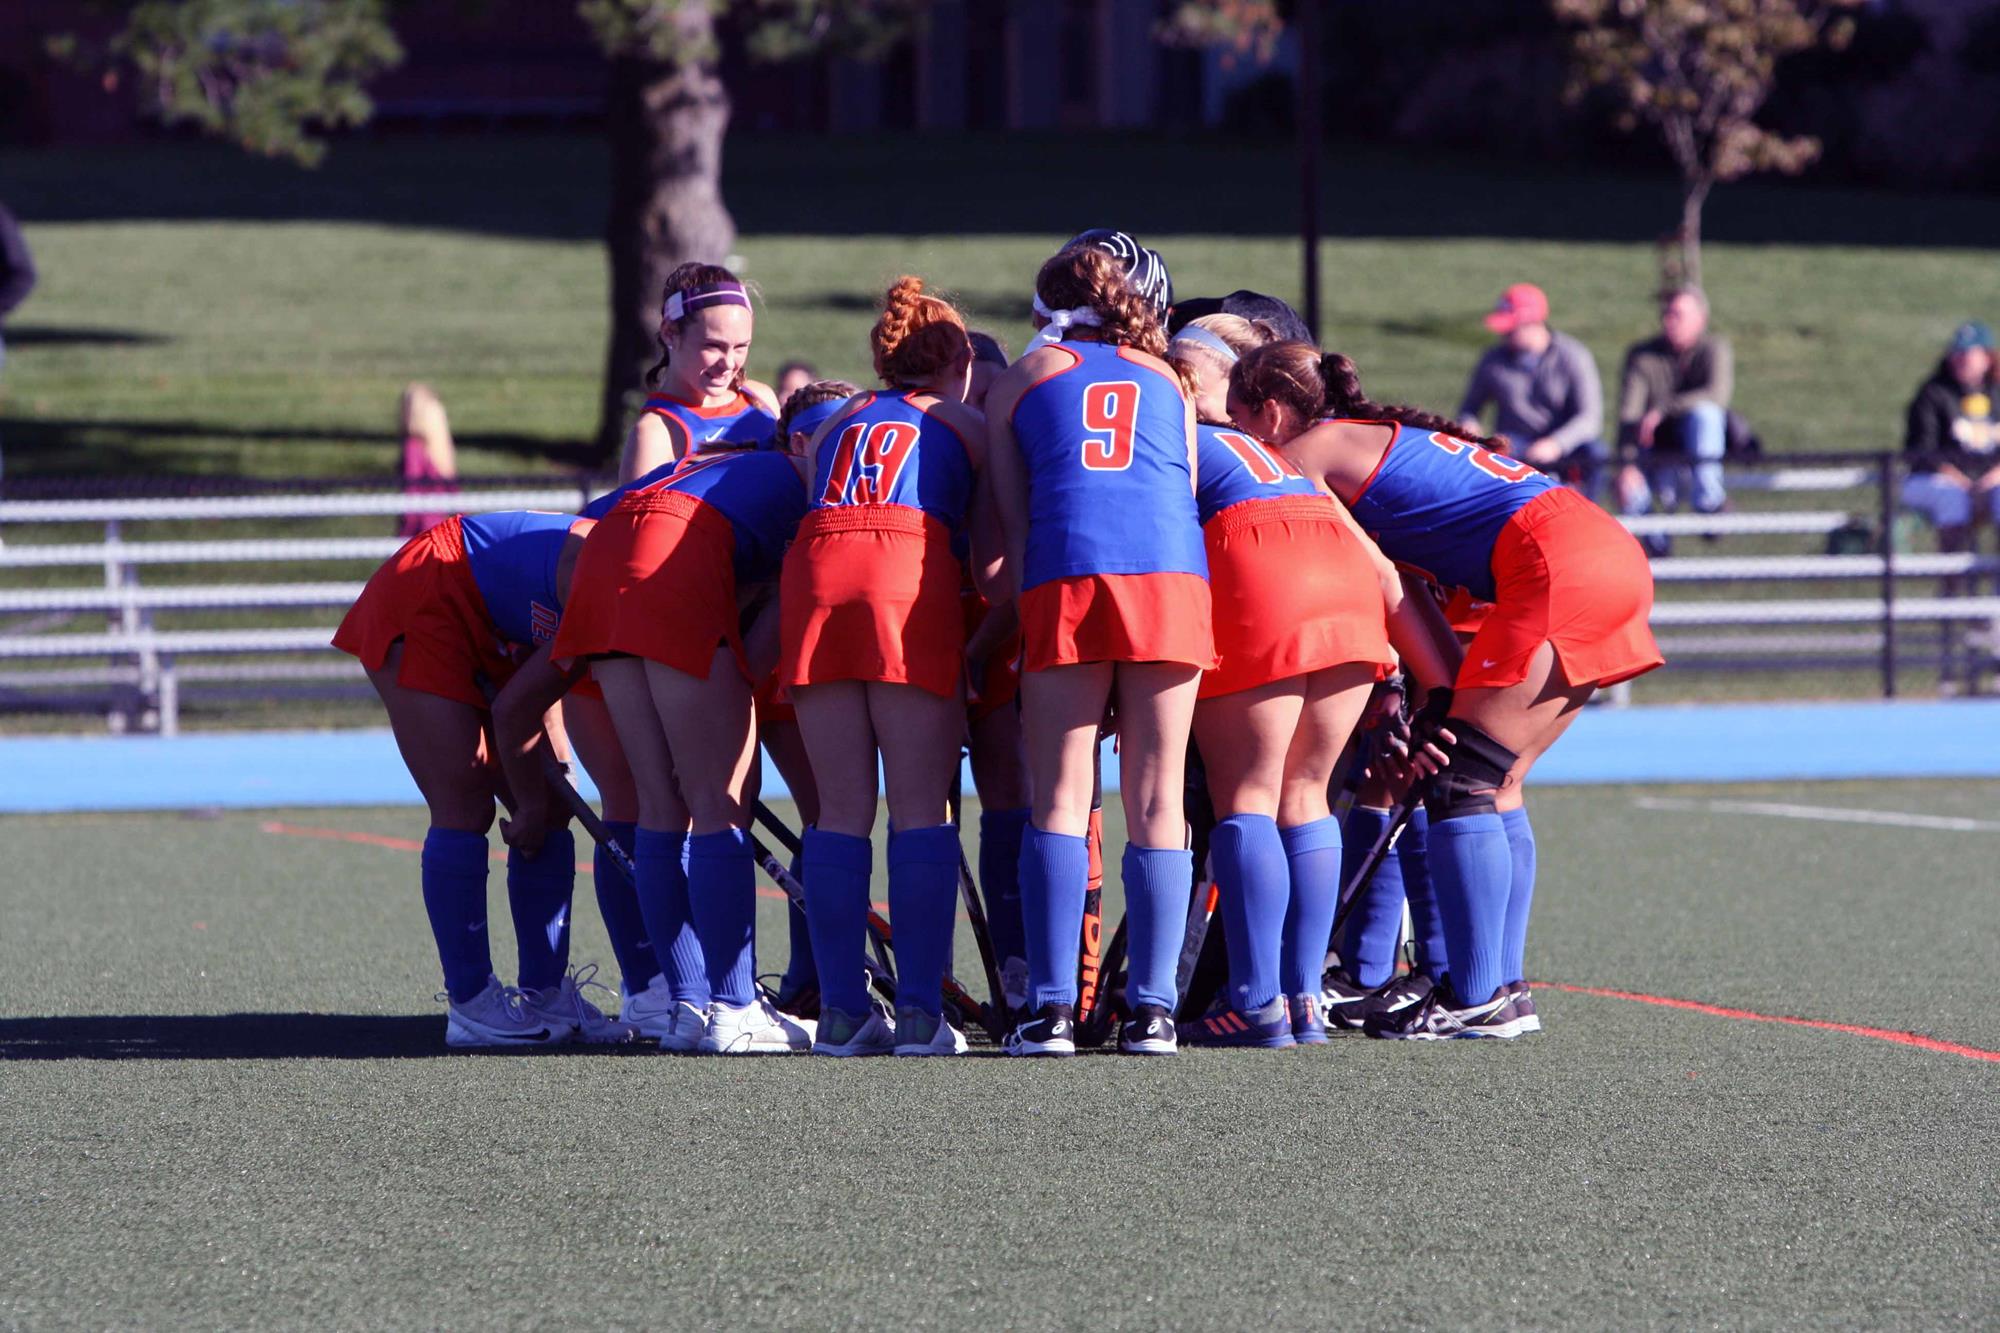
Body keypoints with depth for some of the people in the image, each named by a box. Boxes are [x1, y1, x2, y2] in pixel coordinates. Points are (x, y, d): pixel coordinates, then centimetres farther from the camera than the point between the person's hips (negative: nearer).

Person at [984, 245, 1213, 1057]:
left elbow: (1011, 517, 15)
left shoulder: (1019, 381, 22)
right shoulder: (1167, 380, 28)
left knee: (1061, 800, 0)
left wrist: (1016, 610, 16)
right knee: (1156, 802, 3)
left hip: (1067, 573, -2)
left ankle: (1052, 1010, -7)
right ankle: (1151, 1011, -2)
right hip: (1173, 572, 2)